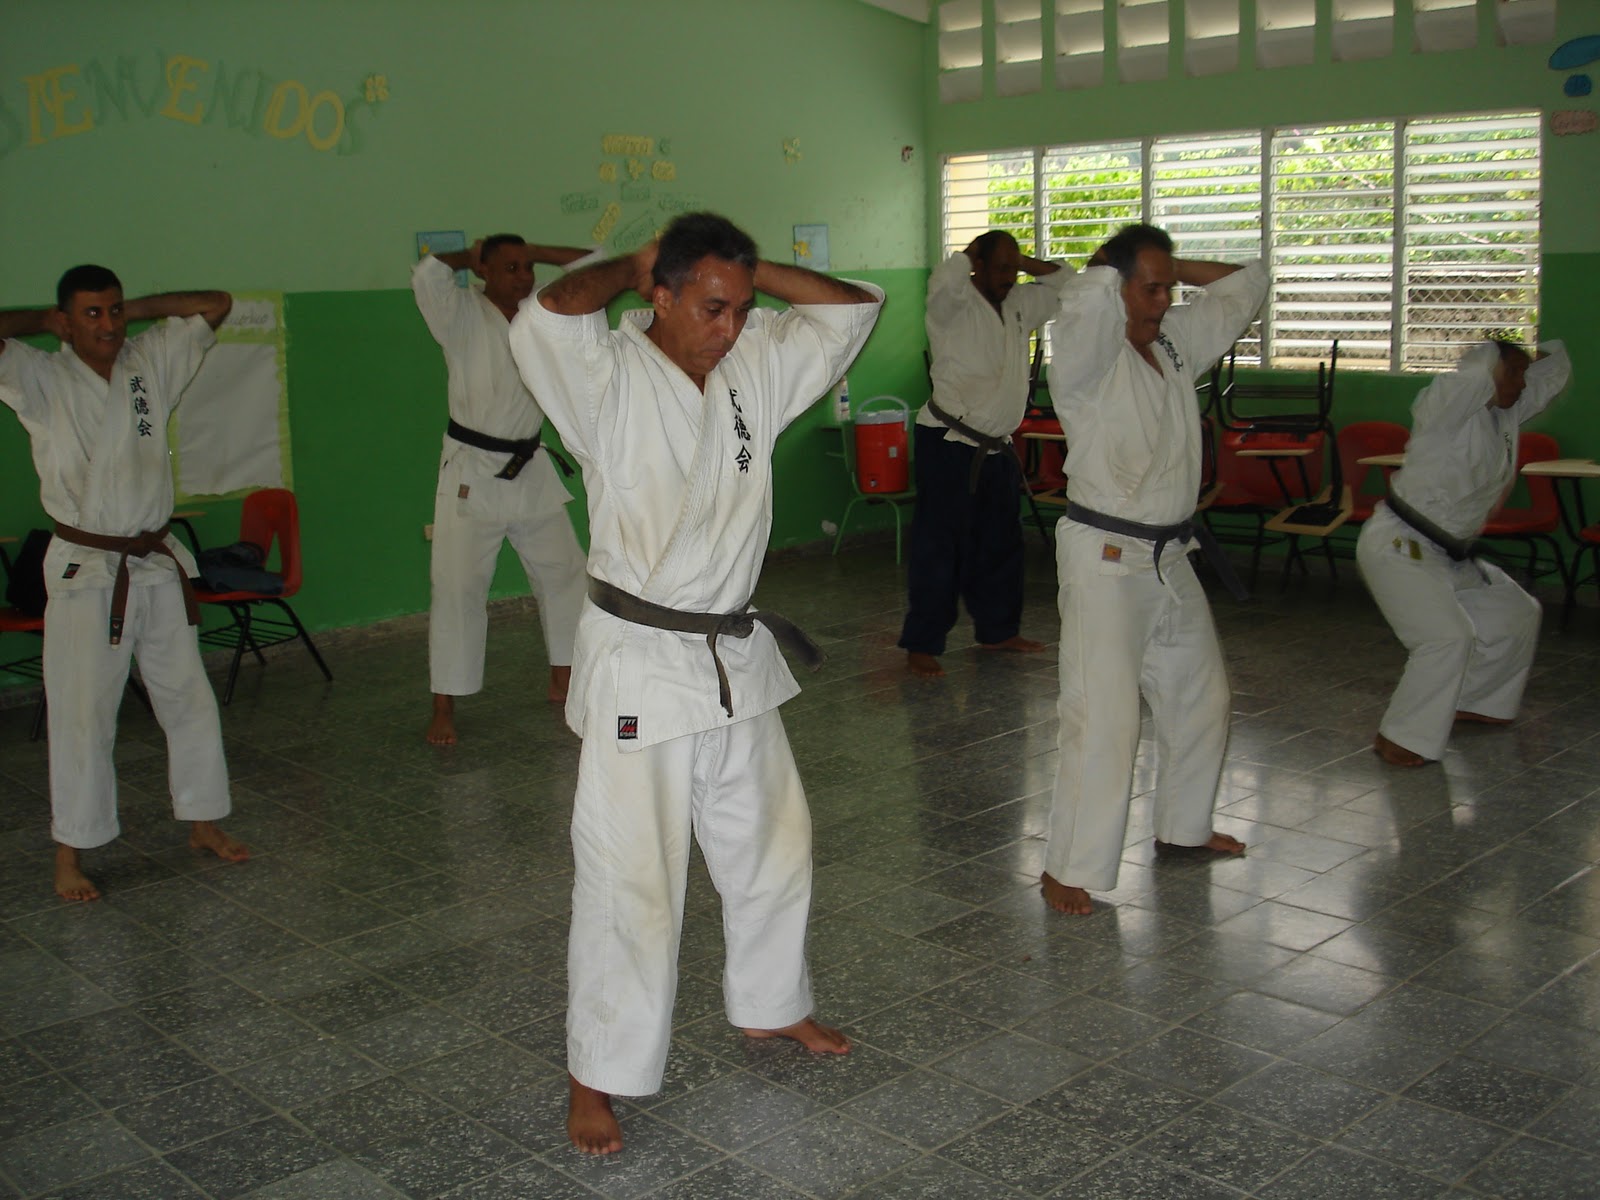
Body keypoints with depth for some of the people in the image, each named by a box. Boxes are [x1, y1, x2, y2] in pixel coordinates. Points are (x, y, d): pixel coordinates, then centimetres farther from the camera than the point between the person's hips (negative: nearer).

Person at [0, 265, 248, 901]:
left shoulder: (151, 361, 3)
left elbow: (216, 304, 8)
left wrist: (135, 309, 3)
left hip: (157, 565, 5)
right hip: (85, 570, -4)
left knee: (190, 699, 12)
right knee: (83, 715, 0)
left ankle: (203, 823, 28)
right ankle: (71, 855, 13)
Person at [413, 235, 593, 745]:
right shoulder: (462, 316, -11)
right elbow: (427, 273, -29)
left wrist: (532, 251, -4)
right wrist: (469, 257, -9)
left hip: (530, 471, 6)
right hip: (471, 473, -6)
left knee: (564, 572, 13)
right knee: (458, 587, -5)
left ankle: (563, 681, 29)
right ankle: (444, 710, 3)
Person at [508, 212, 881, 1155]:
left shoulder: (757, 365, 3)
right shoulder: (611, 377, -15)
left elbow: (853, 305, 8)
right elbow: (548, 313, -34)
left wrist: (749, 271, -1)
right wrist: (633, 266, -15)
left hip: (736, 657, 7)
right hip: (639, 662, -7)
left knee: (774, 845, 21)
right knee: (631, 877, -3)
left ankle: (772, 1004, 44)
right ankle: (598, 1076, 14)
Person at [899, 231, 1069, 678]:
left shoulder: (1018, 304, 13)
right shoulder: (955, 304, -9)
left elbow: (1066, 283, 20)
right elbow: (944, 280, -31)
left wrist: (1025, 263, 8)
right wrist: (970, 255, -11)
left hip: (996, 447, 8)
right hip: (948, 444, -8)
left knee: (1000, 542, 16)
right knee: (938, 545, -7)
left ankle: (997, 629, 31)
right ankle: (921, 645, -1)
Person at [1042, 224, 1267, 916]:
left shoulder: (1177, 344, 8)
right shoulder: (1086, 356, -14)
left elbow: (1245, 285, 18)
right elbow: (1090, 296, -35)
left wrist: (1170, 268, 8)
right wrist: (1109, 270, -12)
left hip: (1170, 557, 8)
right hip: (1105, 556, -8)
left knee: (1198, 697, 20)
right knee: (1104, 716, -12)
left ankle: (1182, 828, 39)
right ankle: (1071, 868, -1)